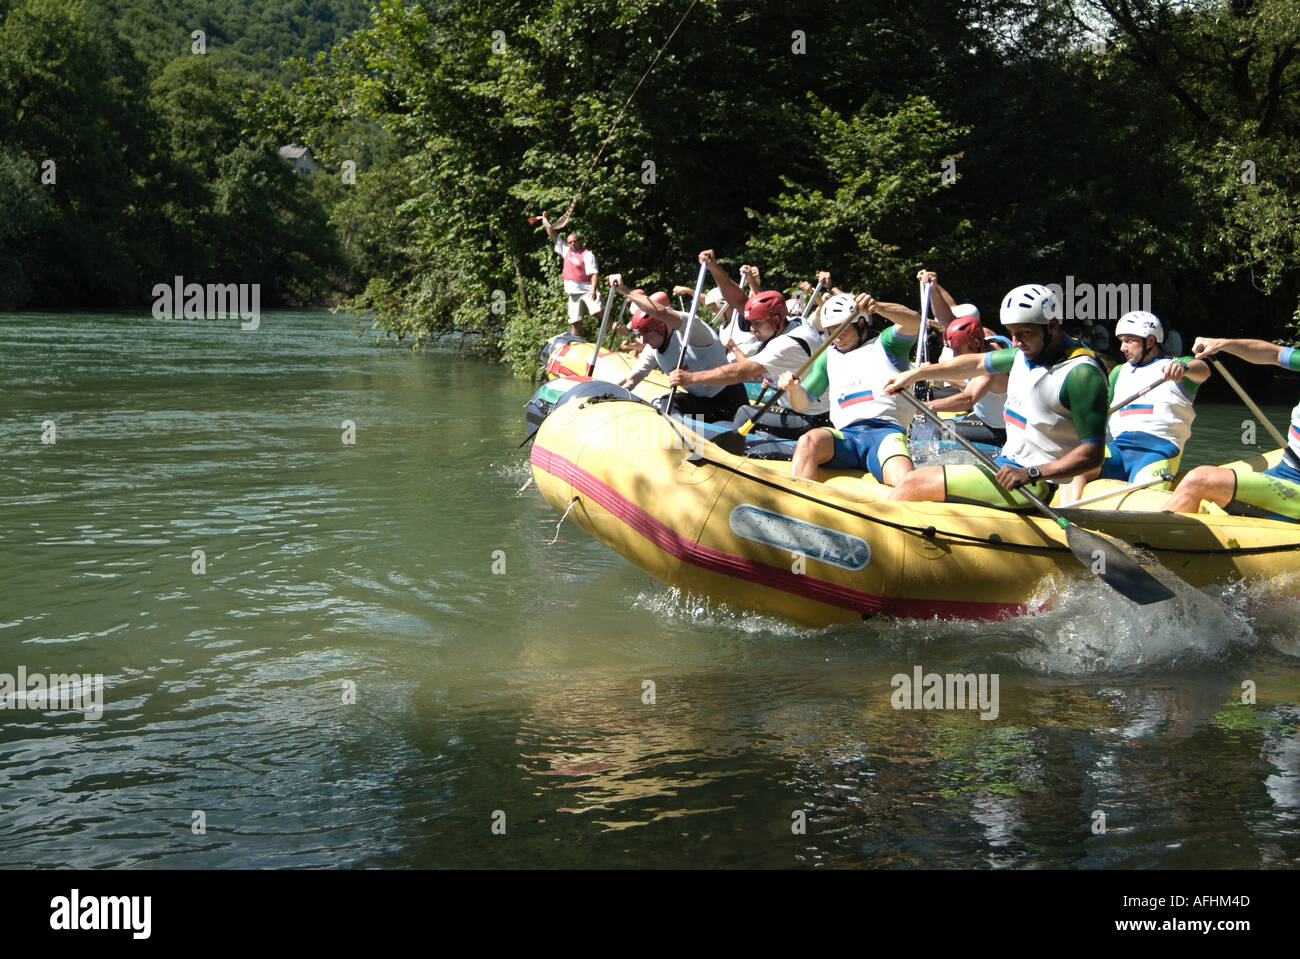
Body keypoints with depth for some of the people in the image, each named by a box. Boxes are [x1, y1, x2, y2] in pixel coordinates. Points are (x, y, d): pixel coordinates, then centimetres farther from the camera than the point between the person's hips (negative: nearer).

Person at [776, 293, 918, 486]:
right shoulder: (829, 357, 29)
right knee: (808, 441, -34)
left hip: (886, 431, -2)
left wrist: (877, 308, -24)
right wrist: (793, 388, -1)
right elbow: (801, 404, 25)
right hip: (846, 437, 3)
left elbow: (914, 323, -4)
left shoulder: (884, 345, 17)